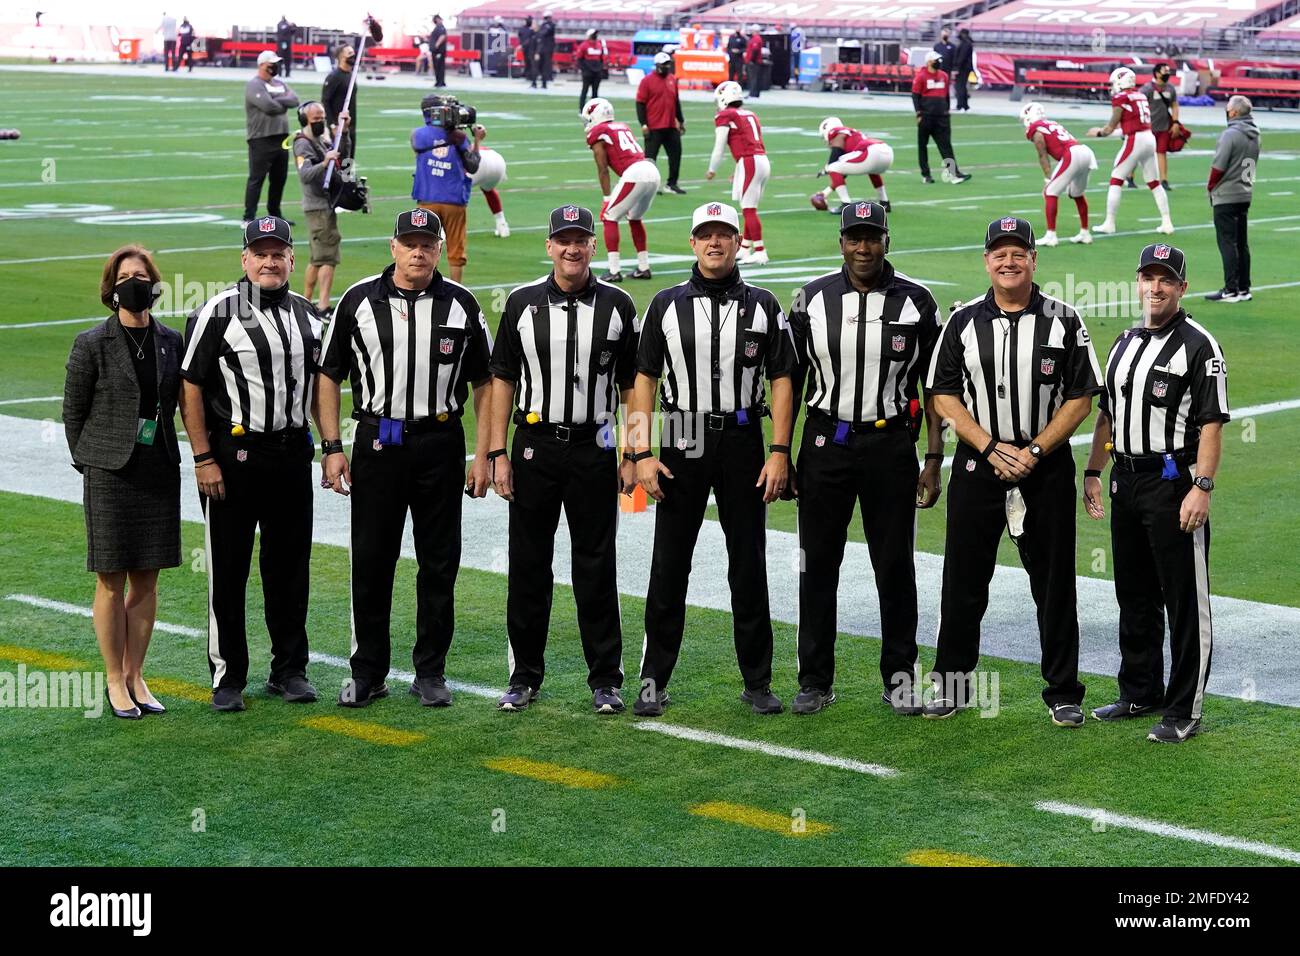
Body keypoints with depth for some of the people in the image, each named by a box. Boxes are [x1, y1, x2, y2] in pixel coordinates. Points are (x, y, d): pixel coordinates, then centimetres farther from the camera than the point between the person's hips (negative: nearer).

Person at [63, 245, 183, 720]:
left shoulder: (170, 341, 6)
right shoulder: (91, 345, -6)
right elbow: (73, 412, 1)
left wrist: (165, 454, 10)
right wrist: (90, 463, 3)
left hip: (160, 473, 4)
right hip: (111, 475, -4)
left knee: (146, 580, 8)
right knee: (112, 583, 2)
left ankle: (136, 676, 18)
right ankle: (115, 681, 11)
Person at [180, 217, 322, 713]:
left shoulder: (307, 313, 9)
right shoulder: (218, 312, -8)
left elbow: (319, 383, 17)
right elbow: (190, 388, -8)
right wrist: (203, 459, -12)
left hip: (292, 453, 5)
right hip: (234, 454, -4)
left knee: (290, 566, 11)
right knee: (228, 570, 2)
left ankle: (290, 670, 22)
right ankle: (228, 678, 11)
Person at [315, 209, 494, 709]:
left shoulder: (461, 304, 3)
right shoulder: (359, 301, 1)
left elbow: (483, 383, 6)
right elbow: (328, 375, 5)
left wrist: (483, 455, 0)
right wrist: (332, 448, -2)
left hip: (440, 445, 0)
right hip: (376, 442, 0)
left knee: (439, 564, 6)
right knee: (370, 562, 3)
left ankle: (430, 672, 16)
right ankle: (368, 672, 14)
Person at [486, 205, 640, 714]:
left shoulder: (617, 305, 1)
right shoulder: (522, 303, 3)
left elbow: (631, 386, 5)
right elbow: (502, 380, 5)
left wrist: (632, 456, -1)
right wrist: (498, 454, -1)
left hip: (594, 450, -1)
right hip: (535, 447, 1)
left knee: (596, 567, 4)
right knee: (528, 566, 5)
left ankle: (605, 679, 12)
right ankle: (525, 675, 16)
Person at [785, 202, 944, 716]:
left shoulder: (915, 303, -1)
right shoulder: (812, 298, 1)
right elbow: (790, 382, 7)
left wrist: (934, 460, -1)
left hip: (890, 446, -1)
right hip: (825, 443, 1)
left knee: (895, 567, 5)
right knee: (818, 566, 5)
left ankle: (900, 678, 17)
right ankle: (815, 681, 15)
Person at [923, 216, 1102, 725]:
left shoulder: (1063, 320, 0)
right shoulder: (963, 321, 4)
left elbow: (1081, 398, -1)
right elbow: (943, 395, 2)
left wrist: (1035, 451, -12)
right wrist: (991, 447, -10)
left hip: (1046, 468, -1)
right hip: (977, 467, 1)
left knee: (1054, 583, 4)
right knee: (963, 582, 6)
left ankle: (1063, 692, 13)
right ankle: (950, 684, 18)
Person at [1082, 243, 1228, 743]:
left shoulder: (1199, 345, -9)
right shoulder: (1125, 342, 15)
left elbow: (1212, 423, -14)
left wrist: (1201, 488, -20)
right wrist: (1092, 472, 16)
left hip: (1175, 482, -8)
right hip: (1125, 481, 8)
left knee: (1185, 602, -3)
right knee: (1134, 595, 16)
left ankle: (1184, 711, 2)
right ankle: (1140, 693, 28)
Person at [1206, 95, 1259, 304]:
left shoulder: (1231, 134, -17)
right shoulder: (1254, 136, 8)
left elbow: (1218, 166, -18)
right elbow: (1252, 164, 11)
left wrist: (1211, 185, -1)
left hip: (1226, 196, -8)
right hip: (1245, 194, 8)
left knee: (1227, 242, -5)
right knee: (1241, 243, 13)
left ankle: (1231, 290, -6)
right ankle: (1244, 289, 16)